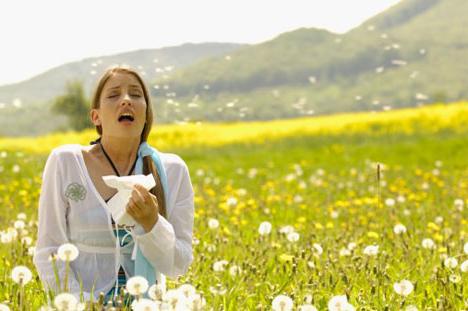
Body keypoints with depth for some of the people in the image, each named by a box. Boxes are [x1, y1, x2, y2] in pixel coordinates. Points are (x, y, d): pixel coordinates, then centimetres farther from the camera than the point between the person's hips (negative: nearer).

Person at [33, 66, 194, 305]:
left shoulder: (173, 171, 0)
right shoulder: (65, 163, -3)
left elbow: (178, 266, 0)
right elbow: (49, 253, -1)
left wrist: (151, 223, -16)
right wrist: (83, 303, -13)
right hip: (82, 305, -1)